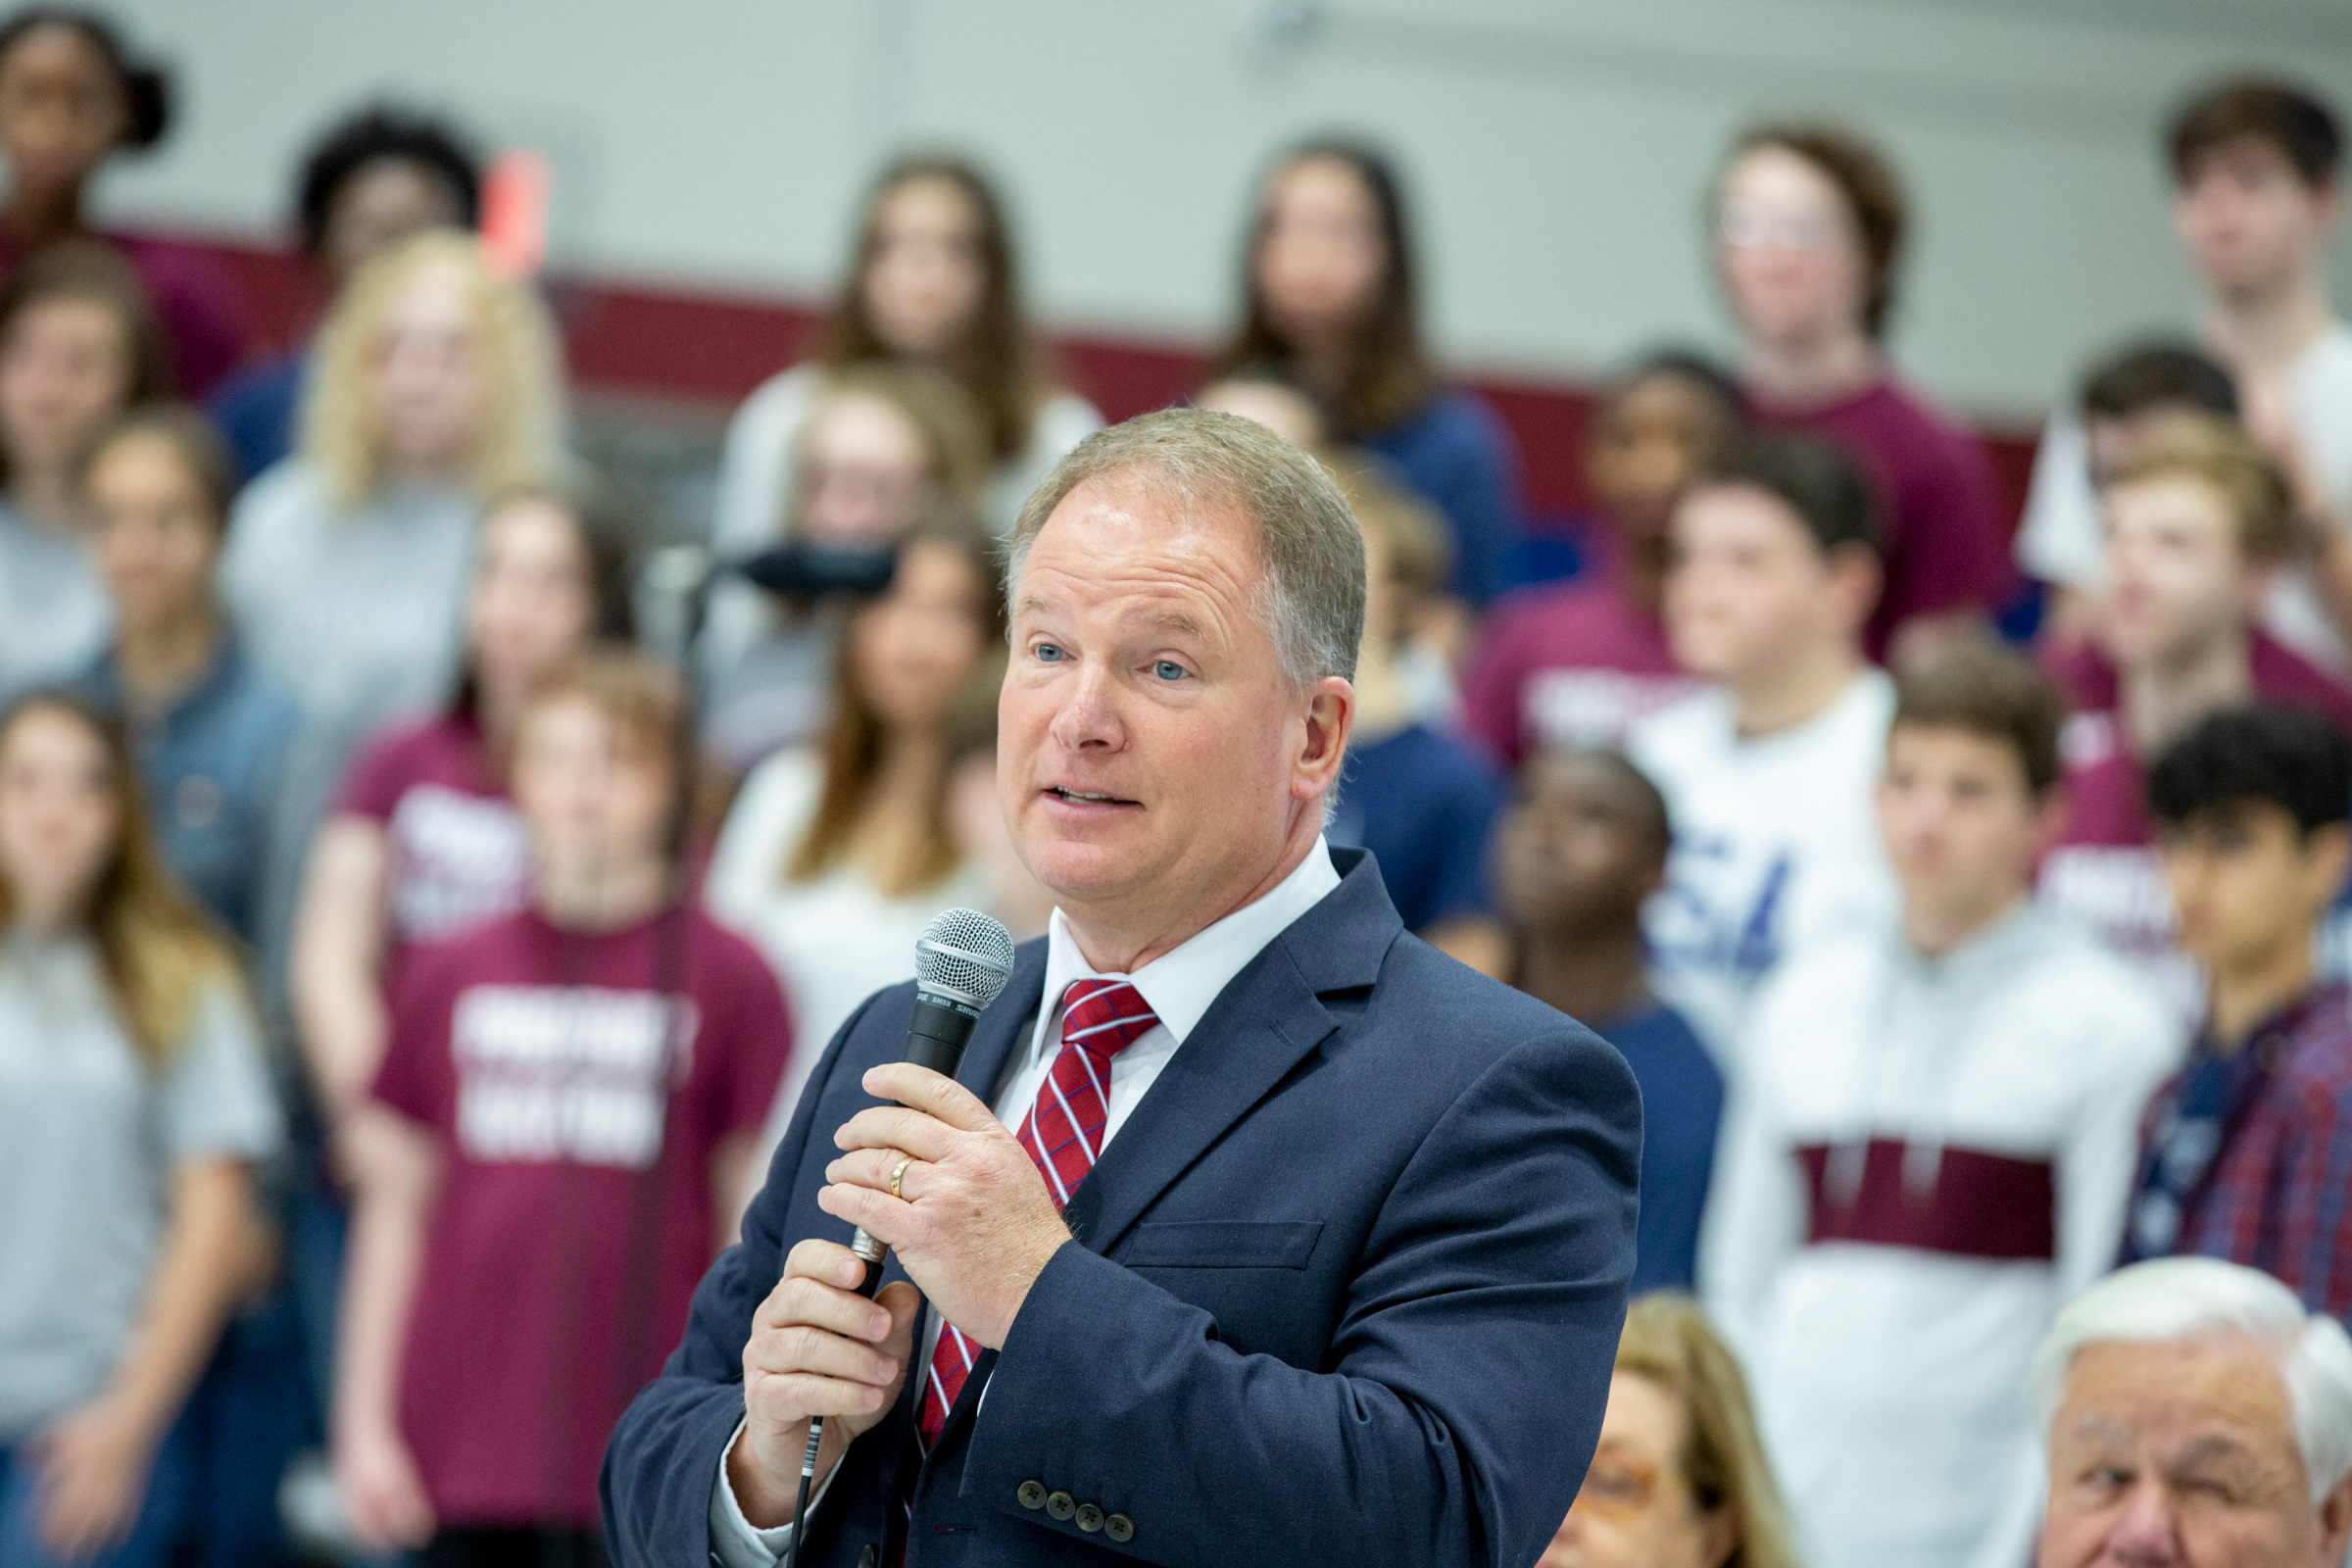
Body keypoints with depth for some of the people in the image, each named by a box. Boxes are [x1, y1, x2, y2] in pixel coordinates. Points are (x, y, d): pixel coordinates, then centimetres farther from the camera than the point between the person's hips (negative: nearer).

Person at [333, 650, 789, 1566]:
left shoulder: (727, 980, 1)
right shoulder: (452, 980, 9)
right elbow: (395, 1209, 13)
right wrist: (365, 1422, 8)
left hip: (644, 1466, -3)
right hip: (466, 1448, 3)